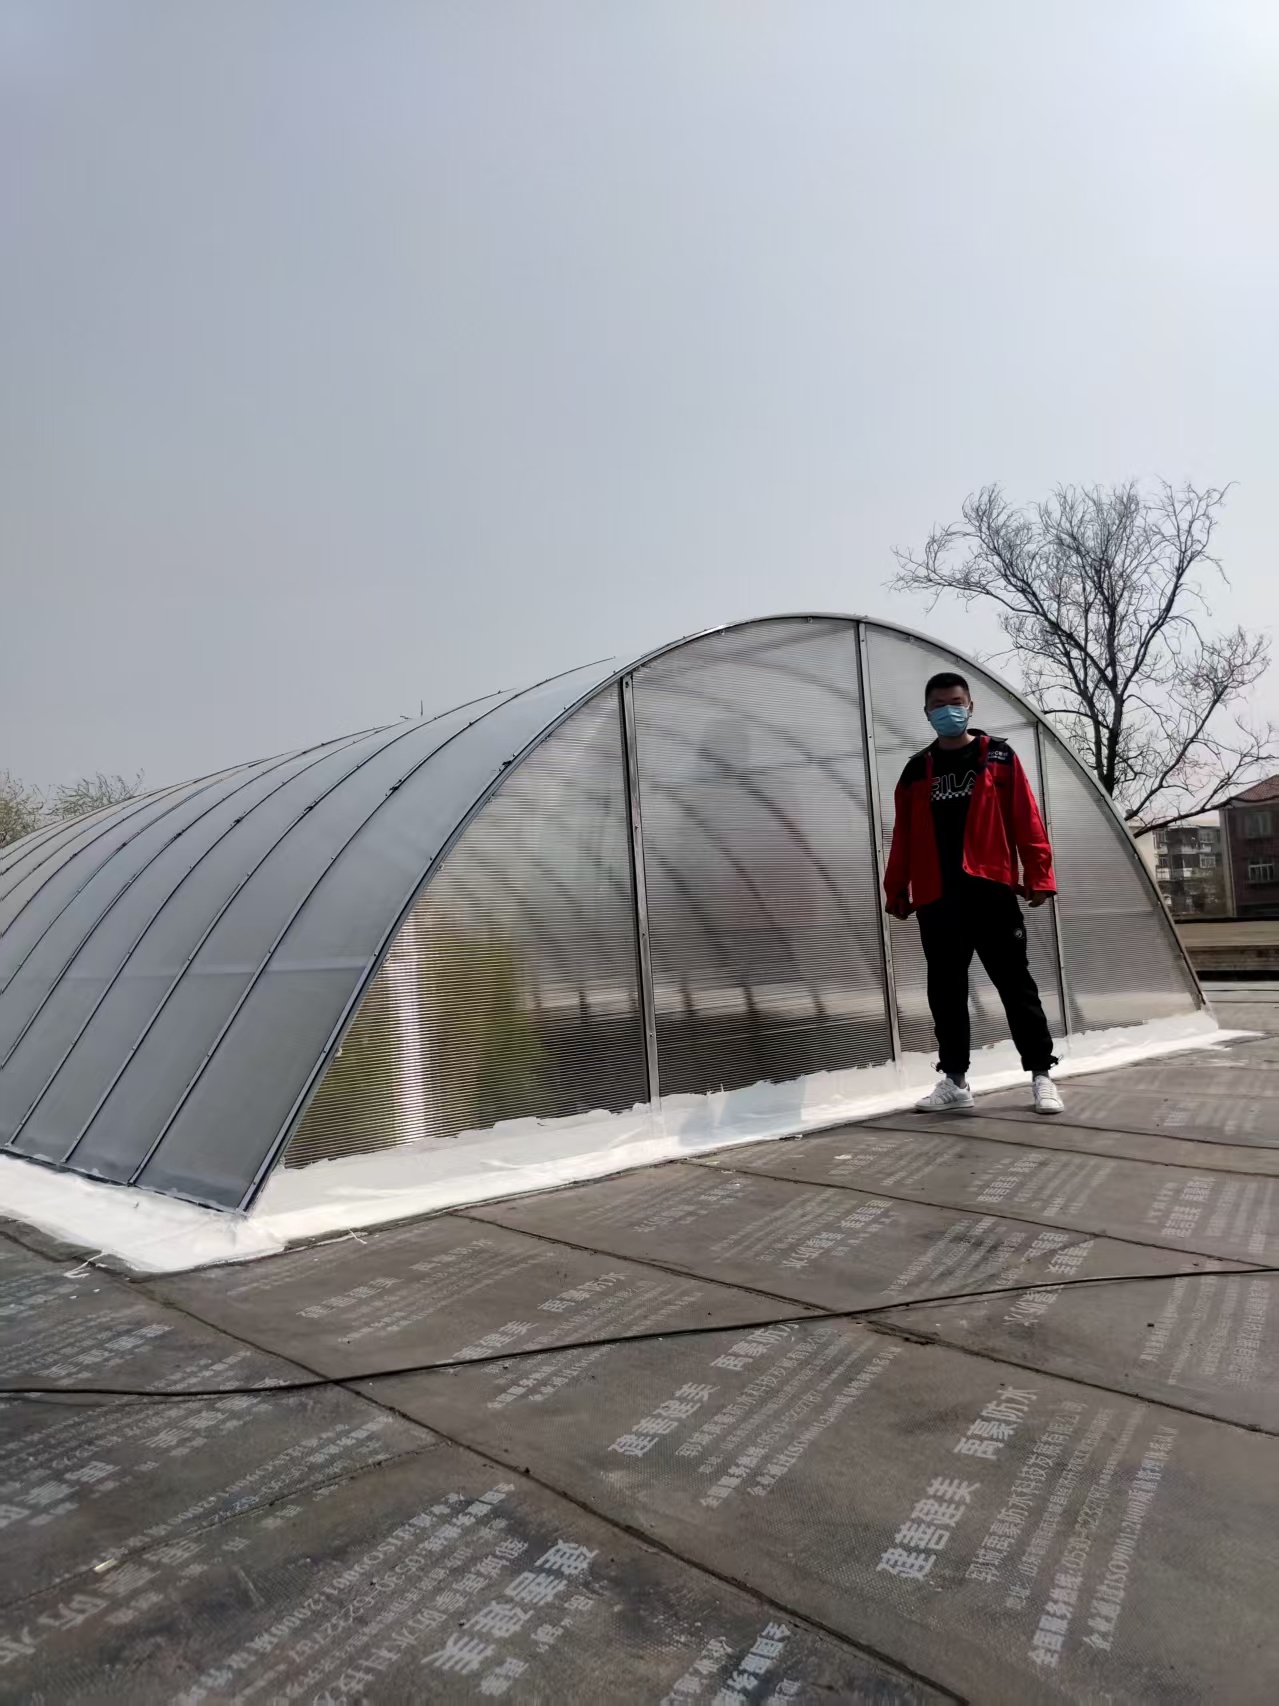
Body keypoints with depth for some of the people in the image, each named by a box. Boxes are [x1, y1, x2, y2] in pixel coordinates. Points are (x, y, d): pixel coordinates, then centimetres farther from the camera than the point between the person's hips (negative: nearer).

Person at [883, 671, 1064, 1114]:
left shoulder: (999, 757, 6)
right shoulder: (917, 770, 13)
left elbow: (1026, 820, 0)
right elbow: (904, 837, 13)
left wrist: (1038, 875, -8)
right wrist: (896, 890, 9)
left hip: (991, 889, -3)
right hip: (937, 898, 3)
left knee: (1015, 984, 1)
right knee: (945, 991, 8)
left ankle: (1042, 1074, 10)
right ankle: (955, 1079, 18)